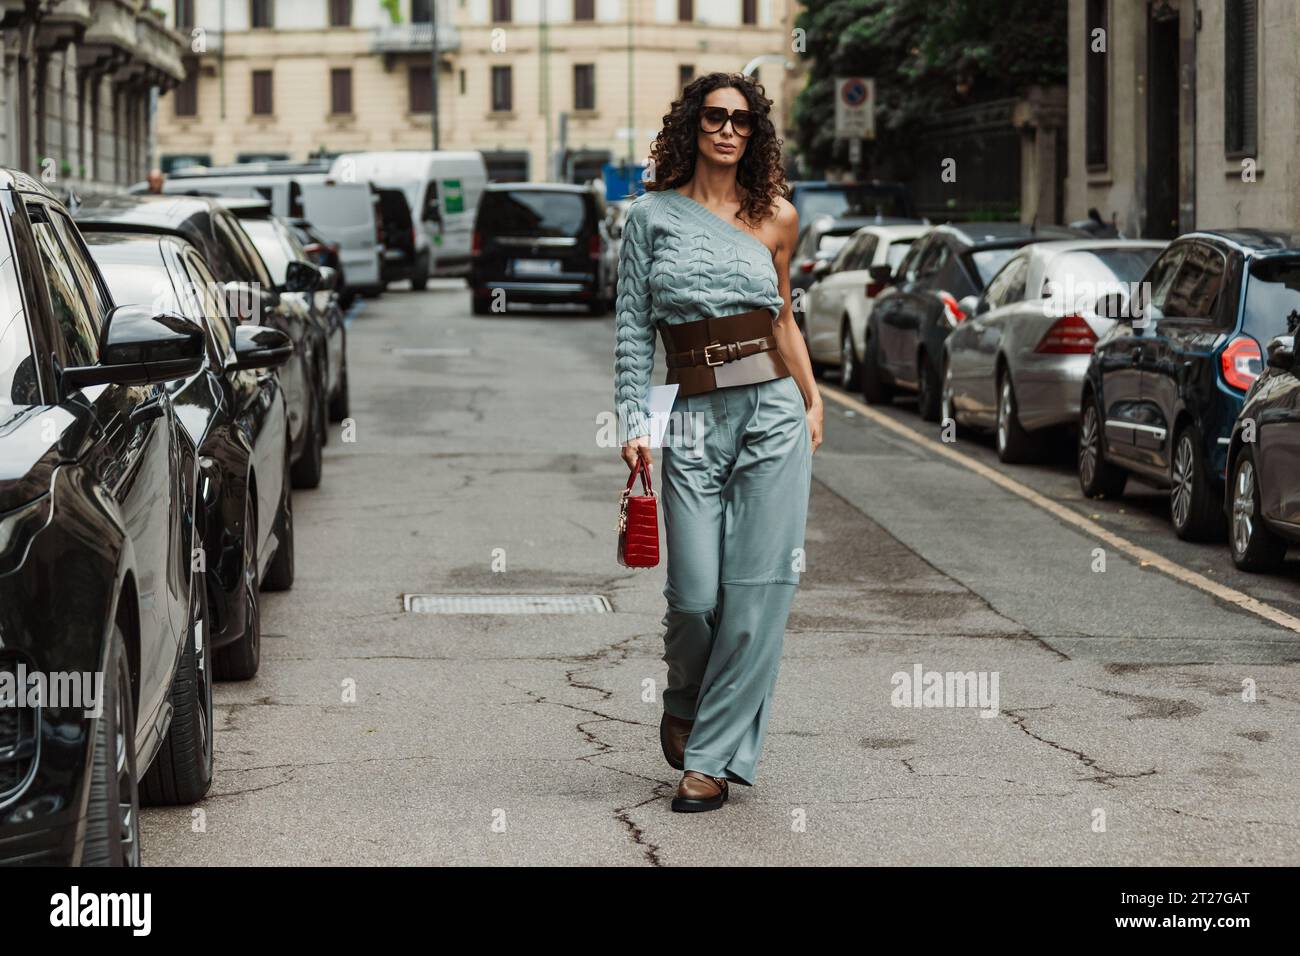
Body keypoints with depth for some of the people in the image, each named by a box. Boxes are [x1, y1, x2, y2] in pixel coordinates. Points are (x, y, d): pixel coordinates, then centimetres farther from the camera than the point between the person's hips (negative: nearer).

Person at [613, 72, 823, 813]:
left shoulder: (776, 218, 9)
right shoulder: (653, 215, 5)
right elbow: (633, 326, 5)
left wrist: (813, 400, 14)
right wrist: (633, 422, -2)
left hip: (774, 417, 1)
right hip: (695, 423, -1)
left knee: (757, 593, -3)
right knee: (696, 595, -7)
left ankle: (714, 756, 5)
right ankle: (684, 705, 25)